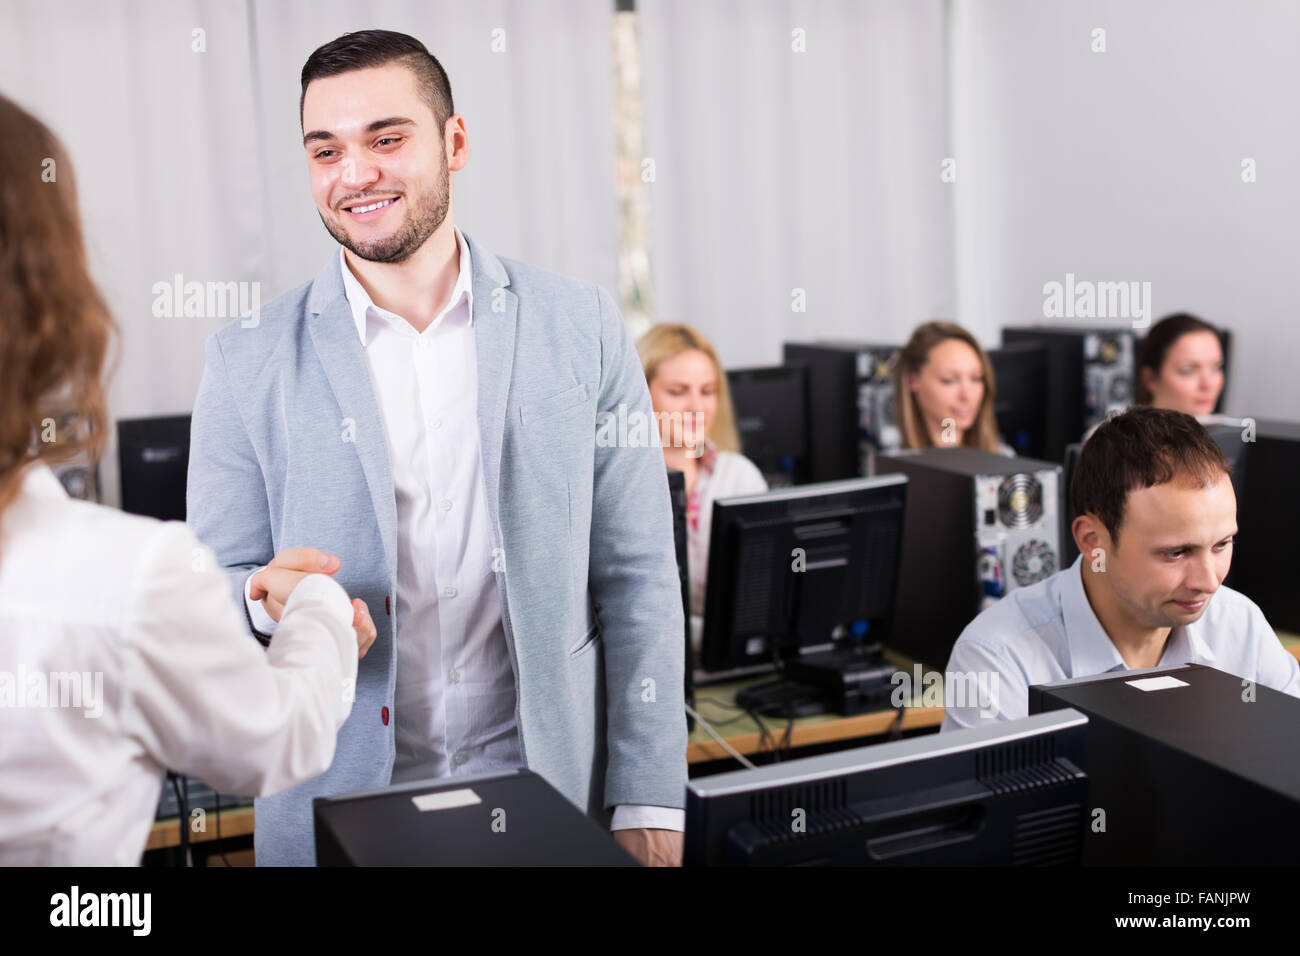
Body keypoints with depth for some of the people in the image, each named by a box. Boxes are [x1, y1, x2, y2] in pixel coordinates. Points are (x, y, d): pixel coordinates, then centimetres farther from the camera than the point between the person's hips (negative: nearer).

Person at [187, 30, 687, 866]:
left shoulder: (582, 327, -3)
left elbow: (638, 579, -2)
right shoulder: (248, 361, -3)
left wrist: (650, 806, -4)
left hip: (551, 800, 0)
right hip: (337, 816, 0)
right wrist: (271, 602, -22)